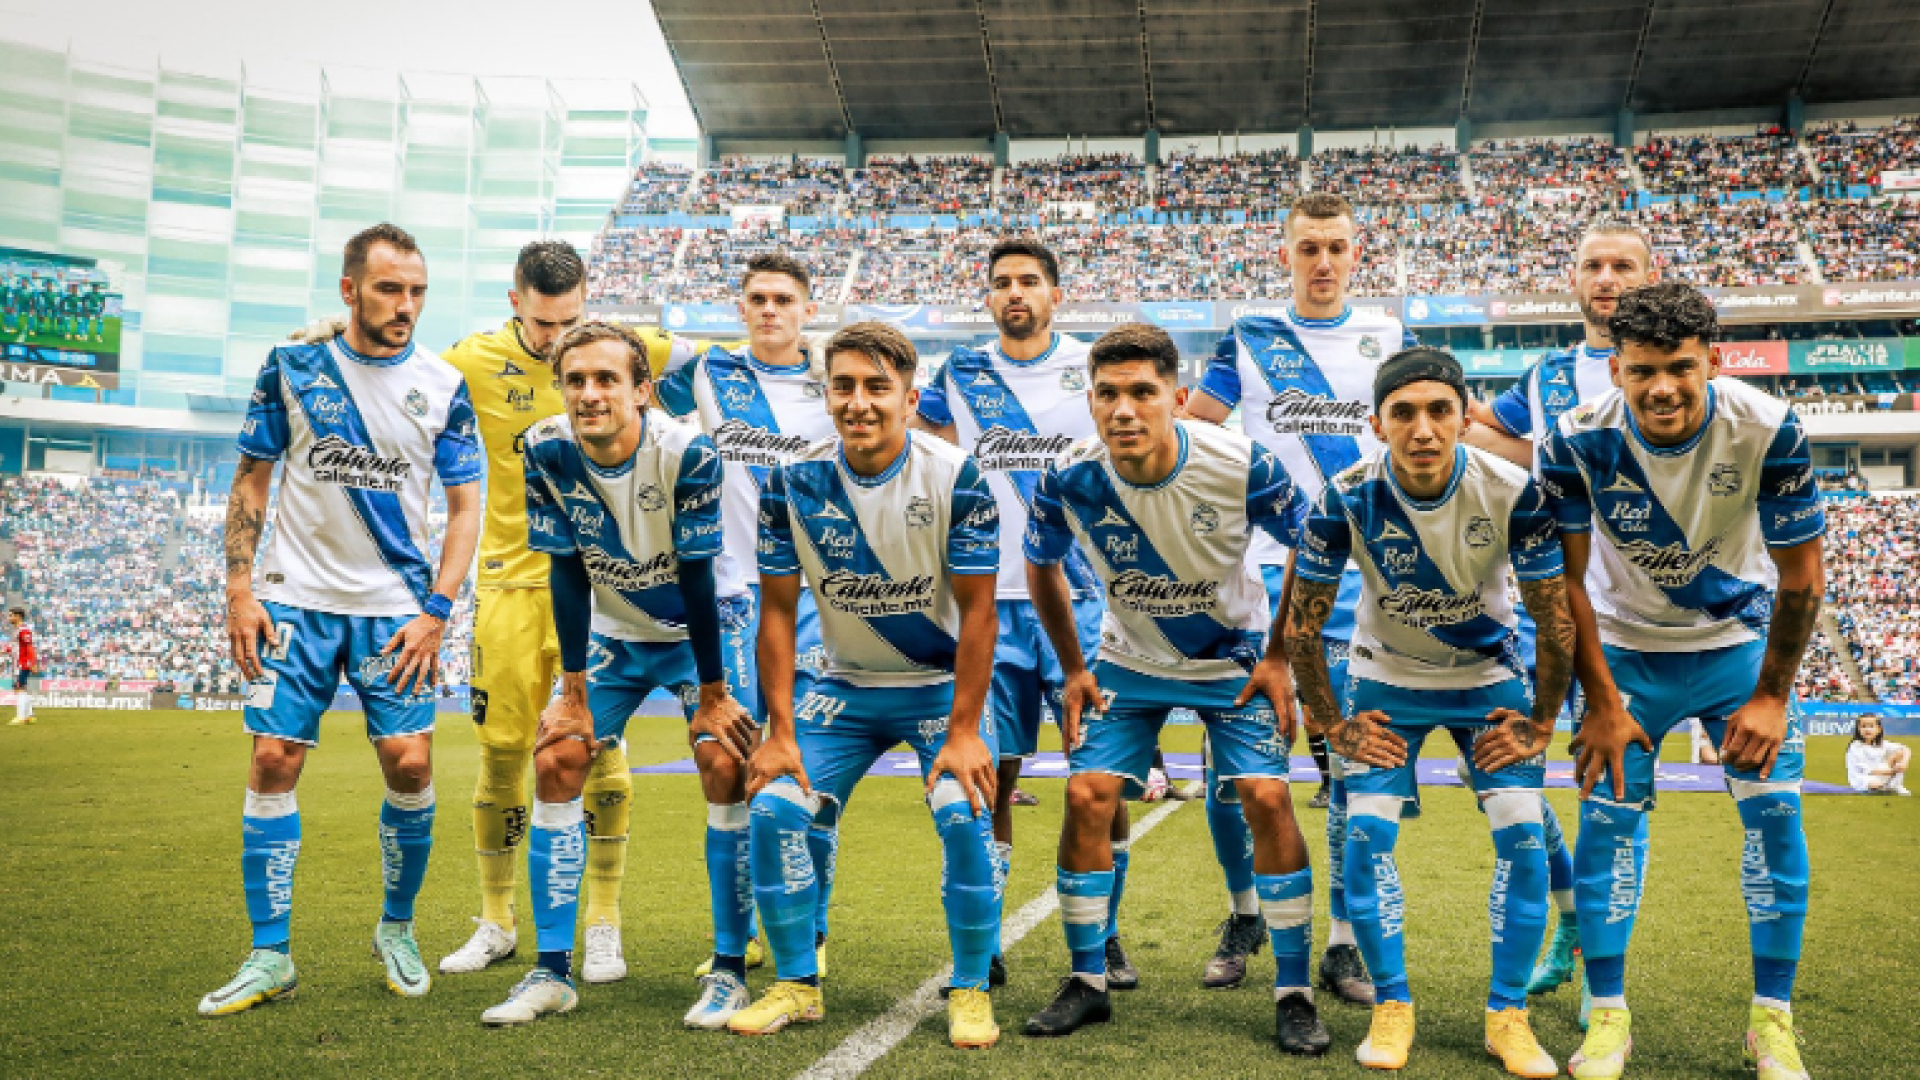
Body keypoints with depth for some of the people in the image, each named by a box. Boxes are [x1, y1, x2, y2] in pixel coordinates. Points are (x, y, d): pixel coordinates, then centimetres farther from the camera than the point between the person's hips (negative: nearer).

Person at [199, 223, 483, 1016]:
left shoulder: (444, 385, 1)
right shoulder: (292, 368, 1)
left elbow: (465, 506, 3)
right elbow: (251, 481, 7)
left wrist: (435, 610, -6)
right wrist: (239, 589, -1)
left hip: (396, 608, 0)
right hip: (296, 598, 1)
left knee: (409, 765, -6)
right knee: (273, 761, -2)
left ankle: (397, 929, 17)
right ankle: (270, 956, 10)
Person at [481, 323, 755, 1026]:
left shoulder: (688, 454, -27)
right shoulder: (547, 452, -16)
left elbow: (698, 580, -21)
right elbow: (568, 575, -10)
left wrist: (711, 693, -17)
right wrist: (573, 691, -8)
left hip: (704, 626, -4)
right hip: (613, 632, 4)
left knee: (725, 765, -19)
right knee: (555, 761, -6)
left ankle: (729, 968, -5)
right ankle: (553, 972, 6)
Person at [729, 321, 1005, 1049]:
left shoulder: (956, 478, -18)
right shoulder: (792, 482, -11)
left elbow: (977, 610, -15)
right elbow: (778, 610, -5)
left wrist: (963, 731, -18)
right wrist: (780, 732, -8)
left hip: (943, 683, -2)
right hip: (846, 687, 3)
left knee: (965, 814, -22)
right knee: (774, 810, -10)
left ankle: (972, 992, 1)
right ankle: (797, 985, 11)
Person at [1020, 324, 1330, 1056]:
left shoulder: (1242, 465, -28)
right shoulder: (1068, 478, -22)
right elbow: (1041, 569, 0)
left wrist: (1282, 658, -9)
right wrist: (1072, 670, 1)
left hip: (1232, 656, -1)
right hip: (1130, 659, 2)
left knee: (1267, 798, -13)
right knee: (1087, 795, -8)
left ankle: (1293, 994, 3)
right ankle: (1087, 982, 9)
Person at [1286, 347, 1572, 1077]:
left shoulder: (1513, 492, -24)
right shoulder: (1346, 499, -24)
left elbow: (1555, 618, -11)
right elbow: (1303, 624, -12)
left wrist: (1540, 722, -7)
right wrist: (1332, 725, -9)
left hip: (1490, 677, 0)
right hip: (1387, 679, 0)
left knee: (1522, 833, -9)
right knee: (1367, 833, -11)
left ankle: (1508, 1014, 7)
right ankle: (1391, 1007, 7)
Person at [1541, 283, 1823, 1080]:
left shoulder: (1767, 431, -23)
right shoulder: (1579, 441, -24)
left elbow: (1800, 574, -12)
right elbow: (1566, 579, -13)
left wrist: (1771, 696, -9)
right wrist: (1601, 702, -13)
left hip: (1741, 639, 1)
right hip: (1626, 647, 0)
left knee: (1775, 813, -3)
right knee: (1607, 818, -4)